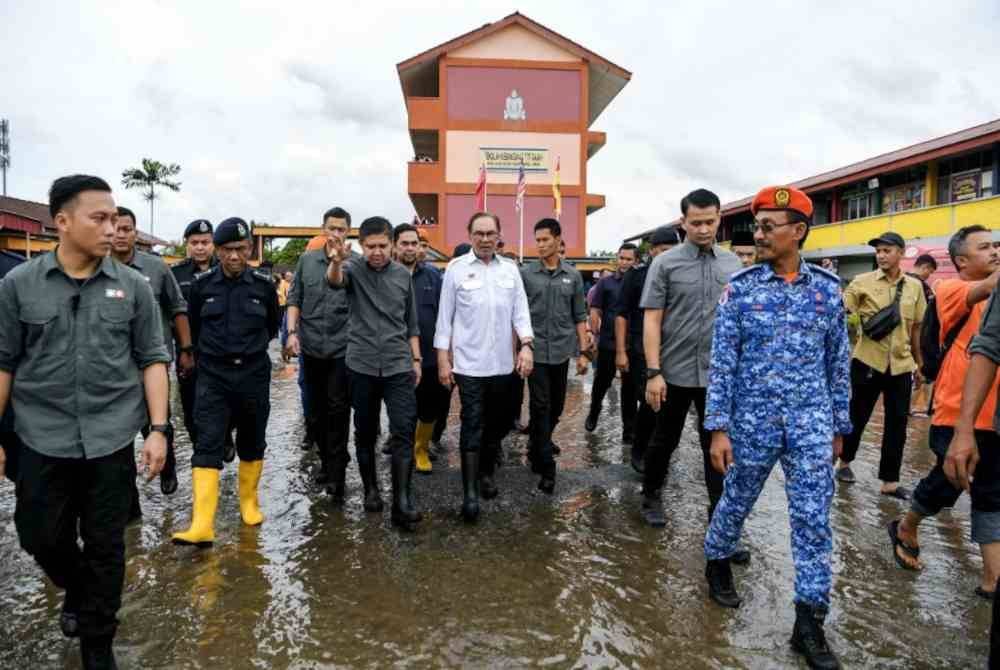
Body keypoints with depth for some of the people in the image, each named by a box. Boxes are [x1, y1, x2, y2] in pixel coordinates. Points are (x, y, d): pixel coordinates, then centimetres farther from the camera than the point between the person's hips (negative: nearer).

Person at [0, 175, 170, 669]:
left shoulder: (133, 286, -2)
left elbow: (152, 359, 0)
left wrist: (158, 429, -6)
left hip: (112, 439, 0)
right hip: (43, 440, 1)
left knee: (105, 548, 8)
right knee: (41, 539, 13)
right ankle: (76, 590, 46)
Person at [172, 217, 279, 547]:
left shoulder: (264, 285, -2)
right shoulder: (202, 284, -2)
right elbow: (193, 326, 13)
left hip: (254, 376, 1)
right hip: (213, 376, -1)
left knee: (252, 444, 13)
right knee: (207, 446, -8)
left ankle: (249, 501, 32)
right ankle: (202, 525, -10)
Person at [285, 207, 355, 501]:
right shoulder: (306, 260, 7)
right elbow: (294, 299, 8)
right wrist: (292, 332, -1)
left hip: (342, 349, -3)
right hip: (311, 347, 4)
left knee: (338, 410, -3)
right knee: (316, 410, 14)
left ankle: (336, 475, 5)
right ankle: (326, 462, 32)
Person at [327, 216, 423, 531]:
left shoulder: (403, 275, 5)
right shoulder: (353, 268, -2)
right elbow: (334, 280, -28)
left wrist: (416, 359, 9)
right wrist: (337, 260, -50)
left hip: (399, 366, 1)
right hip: (362, 365, -1)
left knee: (404, 433, -8)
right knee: (365, 432, 11)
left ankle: (402, 502, -6)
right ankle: (371, 488, 29)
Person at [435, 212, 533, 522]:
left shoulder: (510, 269, 8)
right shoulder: (456, 267, -2)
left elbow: (521, 311, 7)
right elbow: (445, 315, -1)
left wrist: (527, 344, -9)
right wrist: (443, 359, -4)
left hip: (502, 364, 4)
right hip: (469, 363, -4)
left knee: (496, 424, 14)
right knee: (472, 426, -5)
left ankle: (486, 473, 33)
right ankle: (470, 492, 1)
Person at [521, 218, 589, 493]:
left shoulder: (573, 276, 5)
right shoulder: (525, 273, -2)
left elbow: (579, 317, 7)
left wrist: (583, 352, 3)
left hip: (562, 351, 3)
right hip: (536, 351, -3)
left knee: (556, 407, 12)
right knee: (540, 407, -4)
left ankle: (536, 448, 34)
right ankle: (546, 466, 2)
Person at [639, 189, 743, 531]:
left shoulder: (733, 264, 5)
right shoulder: (665, 263, -5)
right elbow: (651, 321, -8)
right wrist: (653, 372, -13)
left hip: (720, 374, 3)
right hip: (675, 372, -2)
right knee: (664, 440, 13)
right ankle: (651, 497, 35)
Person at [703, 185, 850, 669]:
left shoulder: (828, 288, 2)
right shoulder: (740, 287, -5)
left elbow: (838, 361, 9)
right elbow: (722, 361, -7)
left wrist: (839, 425, 9)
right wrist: (718, 427, -11)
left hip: (811, 422, 2)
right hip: (752, 420, -1)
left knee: (814, 520, 3)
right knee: (736, 501, 15)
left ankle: (810, 622, 15)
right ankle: (717, 562, 42)